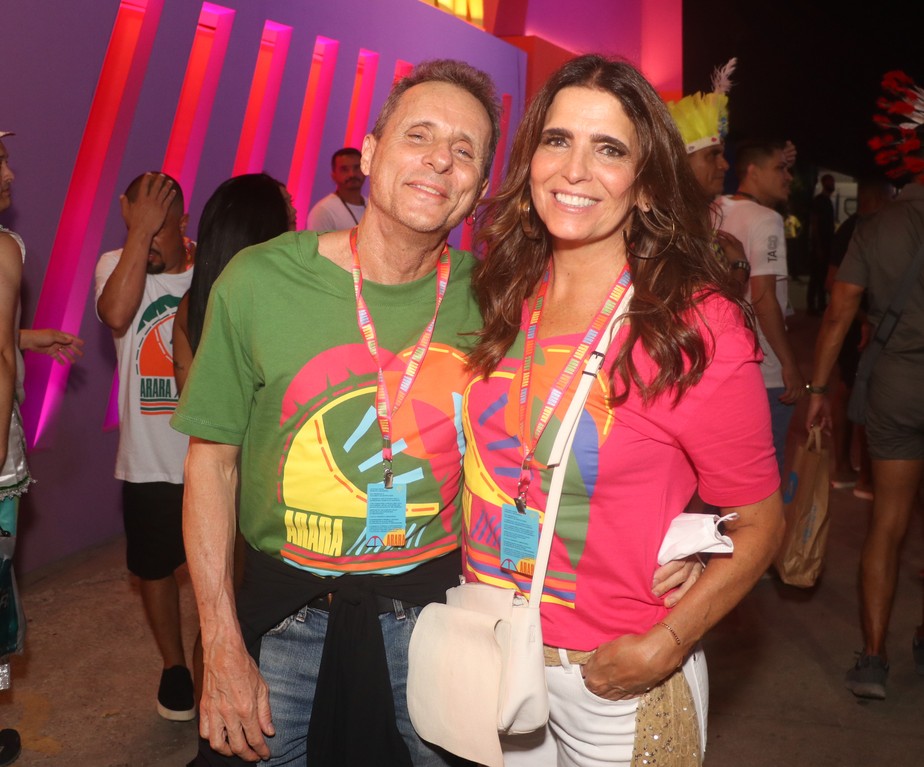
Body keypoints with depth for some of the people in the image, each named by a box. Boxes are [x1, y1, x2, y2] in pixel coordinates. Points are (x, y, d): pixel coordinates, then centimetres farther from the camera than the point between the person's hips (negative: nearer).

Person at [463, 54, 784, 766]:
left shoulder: (698, 327, -17)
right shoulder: (505, 299, -4)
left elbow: (757, 523, -10)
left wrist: (663, 646, -20)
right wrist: (473, 603, 0)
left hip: (611, 675, -4)